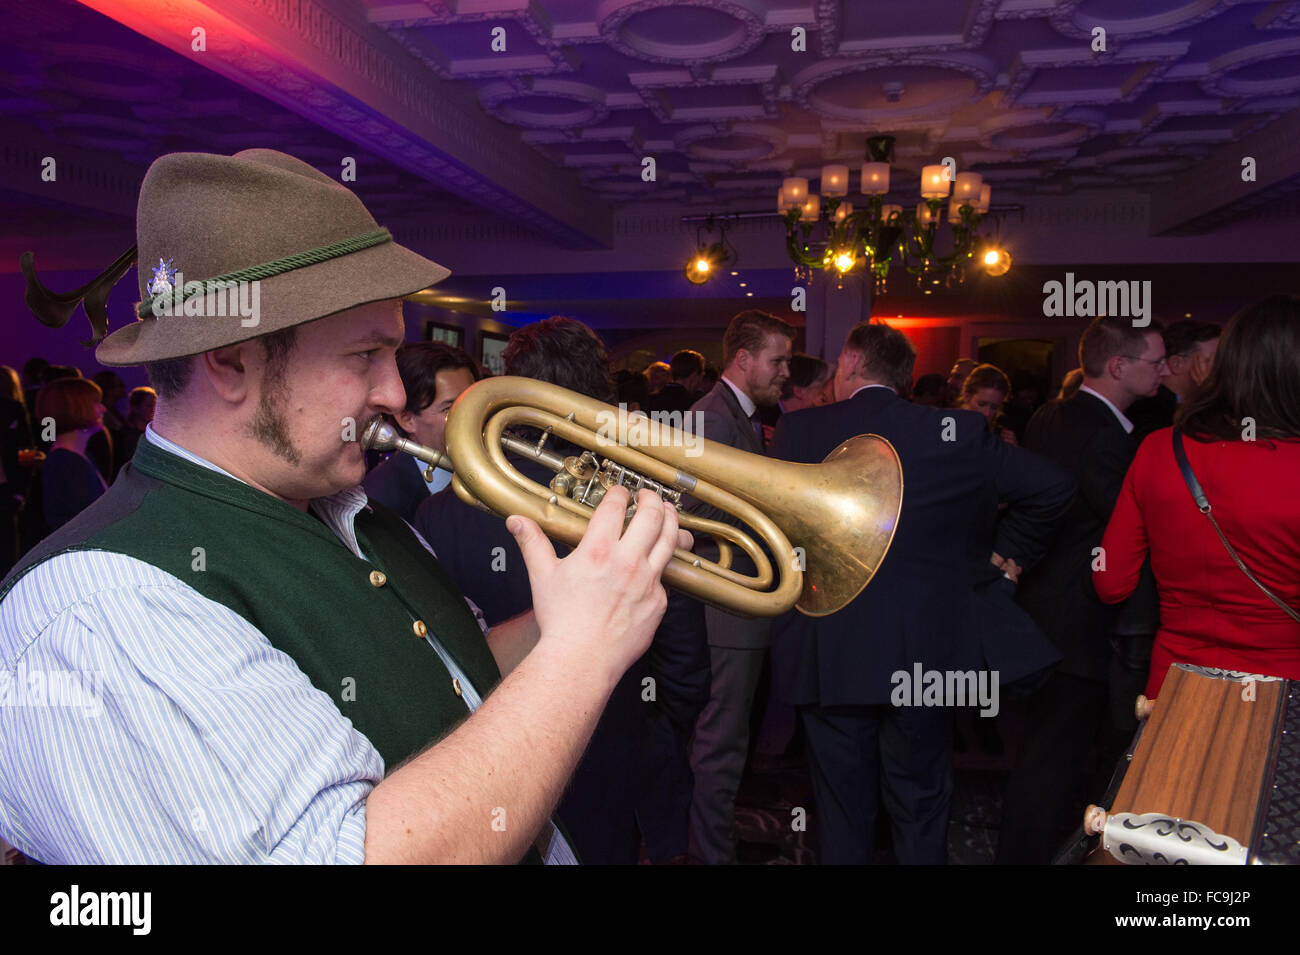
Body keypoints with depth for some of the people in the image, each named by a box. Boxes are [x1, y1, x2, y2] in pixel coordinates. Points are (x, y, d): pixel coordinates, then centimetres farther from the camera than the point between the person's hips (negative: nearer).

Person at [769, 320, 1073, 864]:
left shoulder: (798, 431, -5)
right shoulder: (956, 432, -3)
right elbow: (1052, 488, 1)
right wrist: (1005, 556, 12)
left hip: (829, 659, 0)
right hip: (922, 657, 1)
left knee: (843, 814, 13)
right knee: (920, 812, 16)